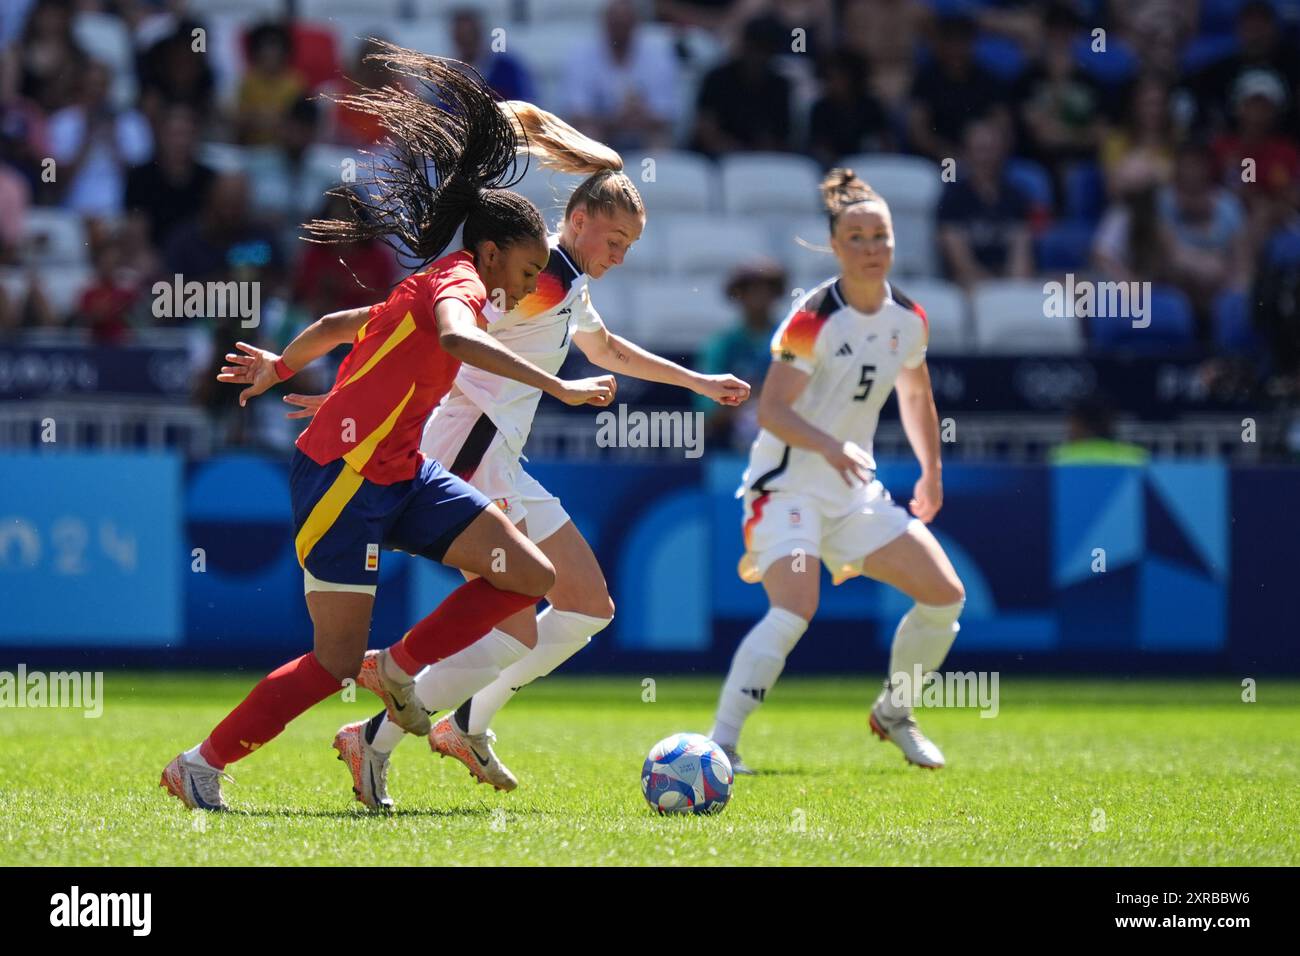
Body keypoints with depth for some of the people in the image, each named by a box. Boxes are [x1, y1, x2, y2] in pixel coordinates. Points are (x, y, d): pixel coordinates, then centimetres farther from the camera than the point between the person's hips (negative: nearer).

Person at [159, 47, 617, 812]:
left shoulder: (436, 289, 13)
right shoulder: (455, 287, -15)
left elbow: (340, 325, 25)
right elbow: (456, 340, -40)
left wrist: (280, 367, 42)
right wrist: (559, 388, -41)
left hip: (399, 475, 10)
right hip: (343, 481, -10)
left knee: (530, 575, -1)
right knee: (336, 661, -8)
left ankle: (399, 667, 8)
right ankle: (201, 768, 5)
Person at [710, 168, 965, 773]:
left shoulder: (908, 320, 4)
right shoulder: (813, 319, -17)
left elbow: (915, 394, 22)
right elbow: (771, 410, -21)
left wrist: (931, 472, 23)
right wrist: (829, 446, -36)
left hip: (854, 486, 7)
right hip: (789, 484, -7)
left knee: (945, 594, 3)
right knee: (794, 610, -27)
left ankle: (893, 713, 25)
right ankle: (720, 743, -26)